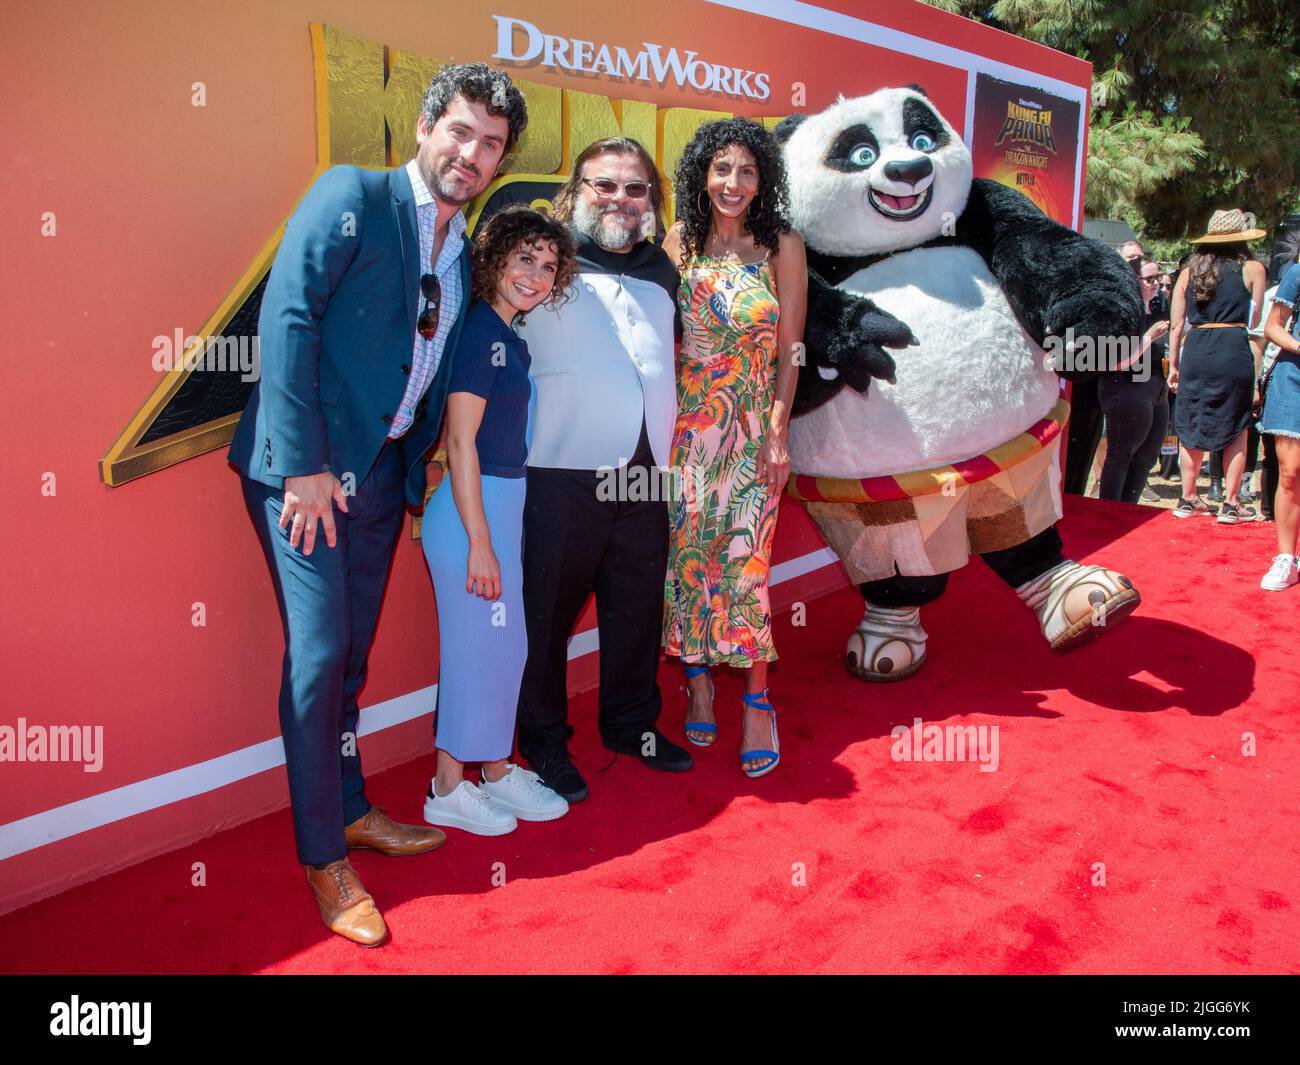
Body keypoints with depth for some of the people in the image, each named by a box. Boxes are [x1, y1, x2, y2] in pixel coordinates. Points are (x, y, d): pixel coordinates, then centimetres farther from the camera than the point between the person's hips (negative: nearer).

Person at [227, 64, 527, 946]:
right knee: (318, 655, -5)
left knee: (351, 652, 16)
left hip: (382, 470, 7)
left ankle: (351, 810, 32)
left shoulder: (462, 251, 14)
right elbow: (289, 318, -15)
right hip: (306, 465, -7)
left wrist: (416, 468, 7)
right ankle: (324, 858, 9)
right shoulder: (353, 196, -6)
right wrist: (305, 465, -19)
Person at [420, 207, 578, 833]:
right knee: (475, 647, 1)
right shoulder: (479, 331, -15)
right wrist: (480, 541, -20)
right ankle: (448, 791, 17)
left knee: (507, 646, 16)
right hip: (473, 511, -9)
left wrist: (497, 531, 13)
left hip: (500, 504, 9)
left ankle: (498, 773, 31)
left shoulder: (508, 337, 13)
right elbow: (460, 441, -19)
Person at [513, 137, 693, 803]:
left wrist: (670, 437, 23)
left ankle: (632, 722, 32)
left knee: (638, 606, 14)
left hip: (644, 472, 6)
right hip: (562, 472, -5)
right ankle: (543, 739, 21)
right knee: (549, 609, 4)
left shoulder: (661, 272, 17)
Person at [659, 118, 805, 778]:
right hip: (682, 424, 3)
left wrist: (778, 434, -8)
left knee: (743, 561, -6)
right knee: (684, 551, 5)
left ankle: (758, 702, 7)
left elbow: (789, 349, -1)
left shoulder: (782, 246, 0)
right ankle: (698, 682, 21)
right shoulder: (680, 240, 6)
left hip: (750, 427, -2)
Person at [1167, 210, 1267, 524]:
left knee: (1192, 426, 10)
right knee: (1237, 427, 6)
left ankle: (1187, 498, 17)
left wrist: (1173, 365, 15)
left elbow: (1176, 324, 10)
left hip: (1194, 348, 3)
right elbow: (1255, 322, 1)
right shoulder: (1252, 268, 3)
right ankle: (1230, 503, 7)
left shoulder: (1189, 270, 11)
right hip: (1234, 348, -3)